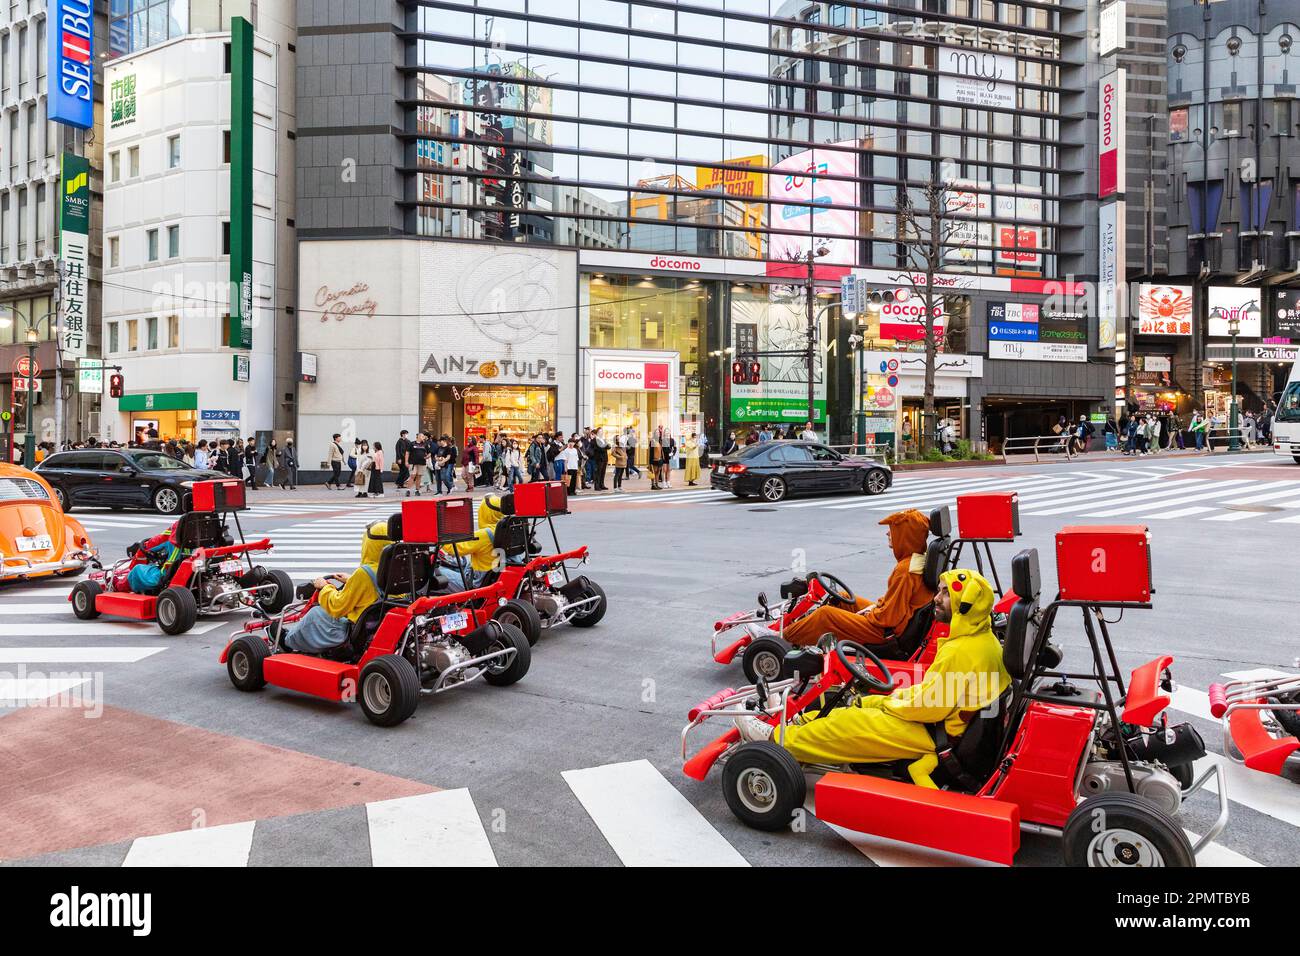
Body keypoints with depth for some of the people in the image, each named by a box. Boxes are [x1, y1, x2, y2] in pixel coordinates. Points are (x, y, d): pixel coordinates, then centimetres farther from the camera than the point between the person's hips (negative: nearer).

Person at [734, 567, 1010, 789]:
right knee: (859, 706, 13)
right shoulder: (982, 639, 5)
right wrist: (897, 696, 8)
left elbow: (929, 706, -25)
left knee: (848, 723, -6)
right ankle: (800, 723, 22)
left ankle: (778, 740, 8)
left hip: (935, 736, -9)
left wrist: (888, 703, -8)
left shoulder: (962, 652, -28)